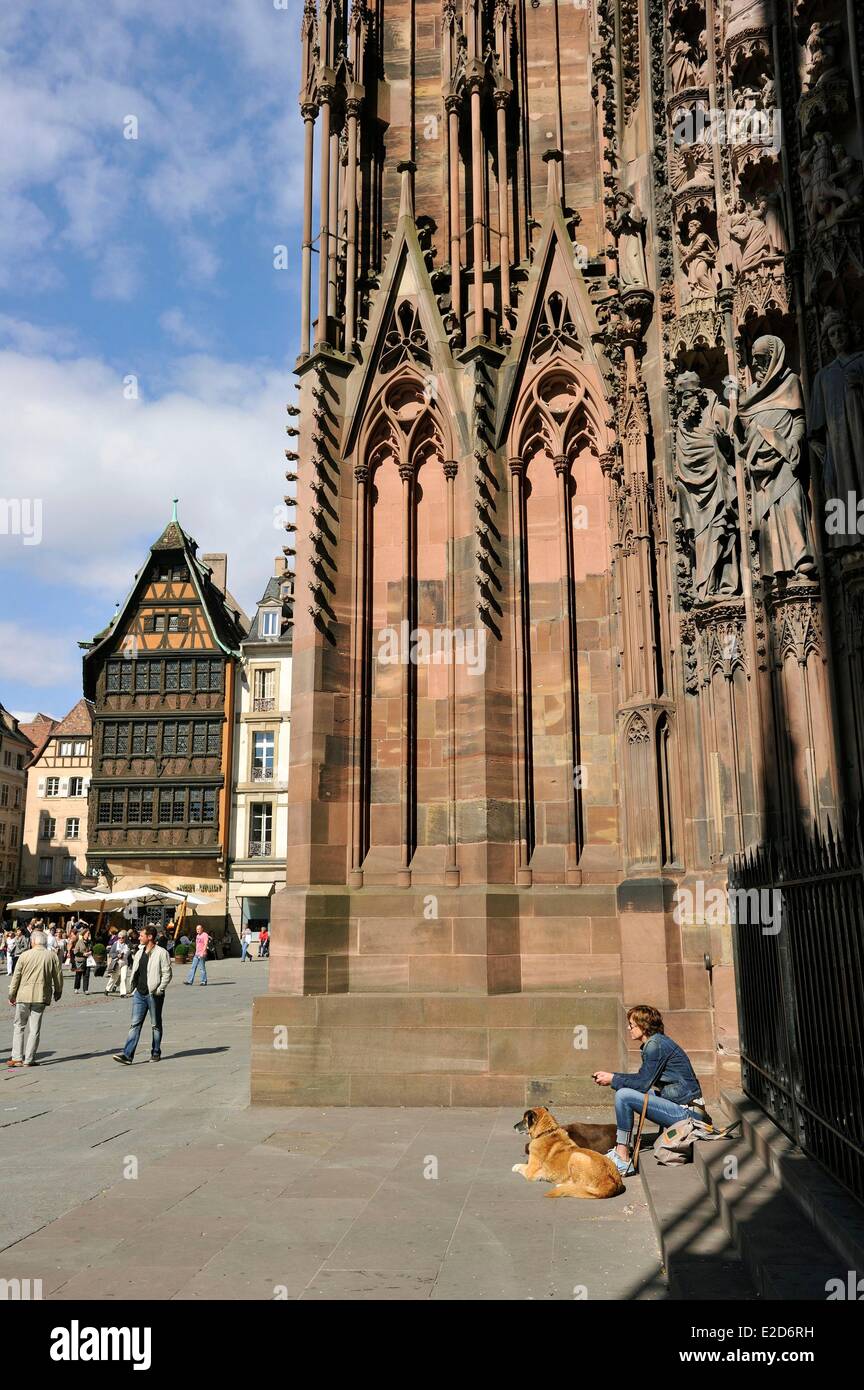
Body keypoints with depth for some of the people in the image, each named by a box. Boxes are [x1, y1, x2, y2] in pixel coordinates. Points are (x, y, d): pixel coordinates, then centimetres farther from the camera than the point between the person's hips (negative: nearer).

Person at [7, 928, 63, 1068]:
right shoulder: (52, 956, 0)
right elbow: (58, 976, 6)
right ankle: (29, 1059, 5)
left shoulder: (25, 955, -4)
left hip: (23, 995, -1)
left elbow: (16, 976, -1)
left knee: (19, 1026, 12)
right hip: (41, 996, 1)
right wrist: (58, 991, 22)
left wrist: (11, 995, 9)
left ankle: (17, 1057, 7)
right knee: (34, 1029, 5)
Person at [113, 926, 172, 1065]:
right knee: (135, 1024, 0)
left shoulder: (161, 953, -8)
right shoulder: (139, 953, 13)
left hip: (153, 995, -6)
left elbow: (167, 973, -9)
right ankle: (127, 1055, -5)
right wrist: (133, 986, 10)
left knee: (156, 1025, 7)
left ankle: (156, 1053, 18)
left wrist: (160, 989, -14)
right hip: (139, 994, 6)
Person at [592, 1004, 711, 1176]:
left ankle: (623, 1161, -11)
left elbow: (643, 1083, -15)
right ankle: (621, 1149, 12)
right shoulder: (651, 1044, 14)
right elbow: (642, 1078, 22)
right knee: (625, 1090, 14)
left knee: (623, 1096, -17)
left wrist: (613, 1079, -3)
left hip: (687, 1112, -10)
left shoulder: (656, 1045, -15)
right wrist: (611, 1076, 15)